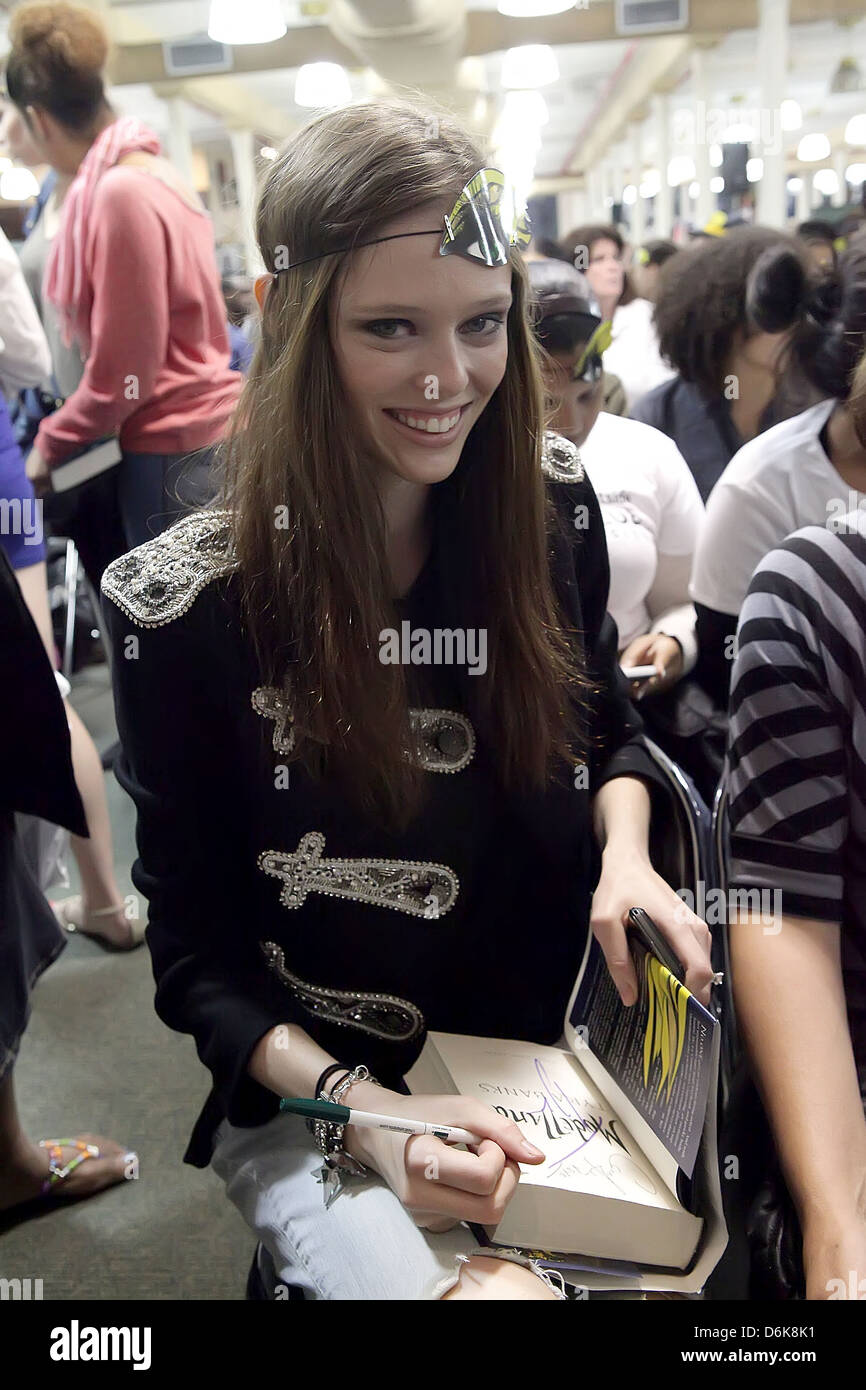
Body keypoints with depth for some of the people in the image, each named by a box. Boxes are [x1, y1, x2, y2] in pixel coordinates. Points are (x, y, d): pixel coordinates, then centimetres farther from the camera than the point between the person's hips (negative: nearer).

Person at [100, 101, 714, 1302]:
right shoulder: (187, 604, -17)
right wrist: (366, 1111, -22)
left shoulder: (552, 504, -8)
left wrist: (627, 855, -12)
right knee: (492, 1283, -24)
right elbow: (197, 957, -9)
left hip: (561, 1055, 4)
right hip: (311, 1095, -3)